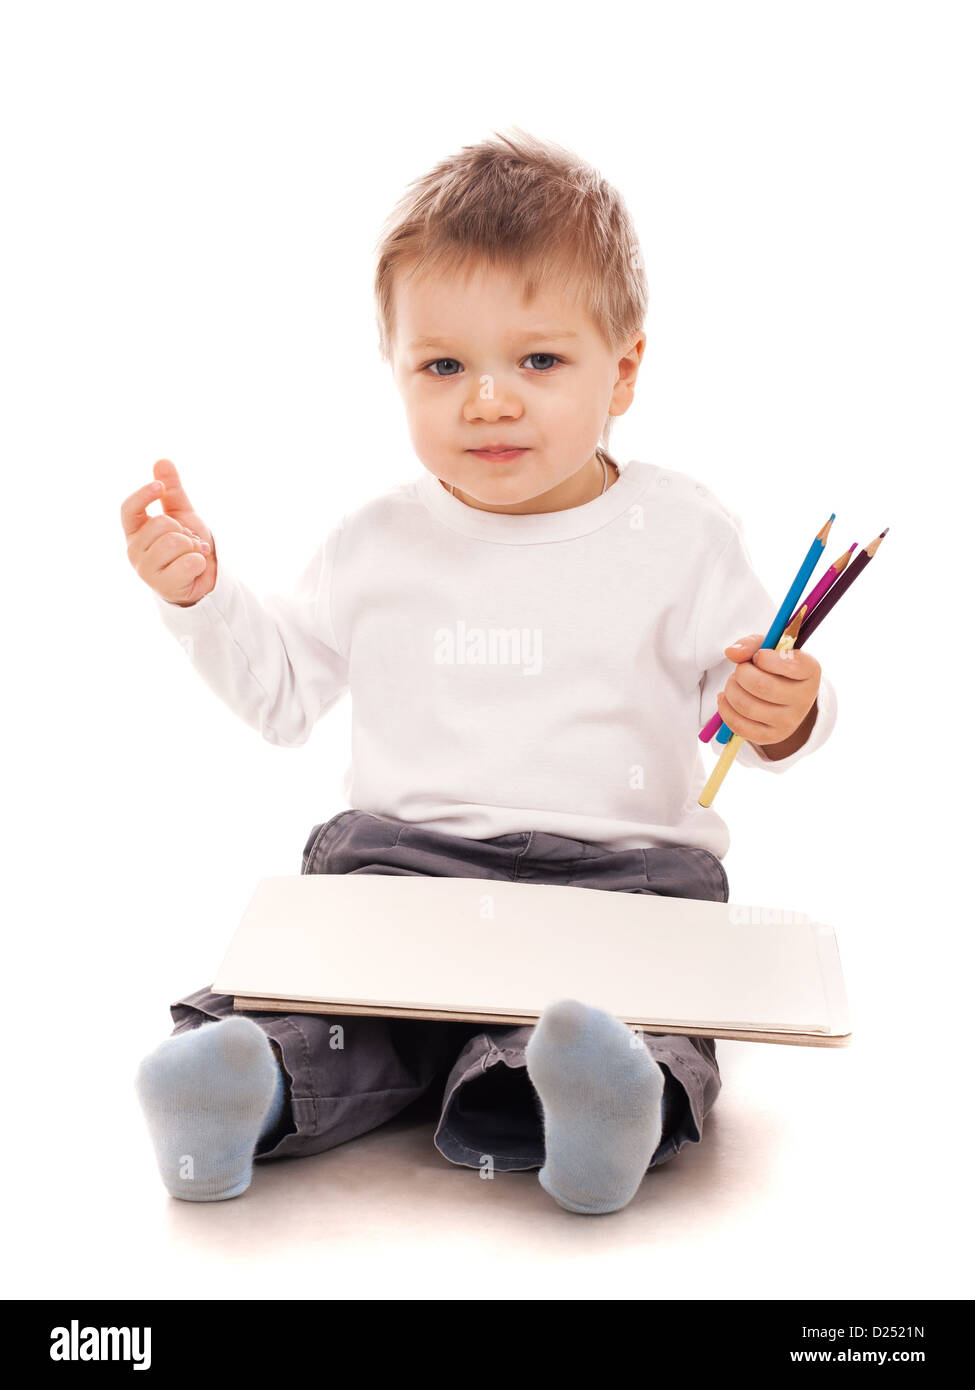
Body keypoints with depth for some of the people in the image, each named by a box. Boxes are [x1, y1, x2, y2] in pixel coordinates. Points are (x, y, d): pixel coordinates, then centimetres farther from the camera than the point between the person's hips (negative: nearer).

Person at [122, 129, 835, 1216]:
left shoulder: (683, 535, 2)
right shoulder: (379, 541, 10)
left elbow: (751, 699, 5)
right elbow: (283, 691, 19)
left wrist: (779, 717, -19)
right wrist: (199, 594, 5)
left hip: (621, 862, -2)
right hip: (403, 850, 2)